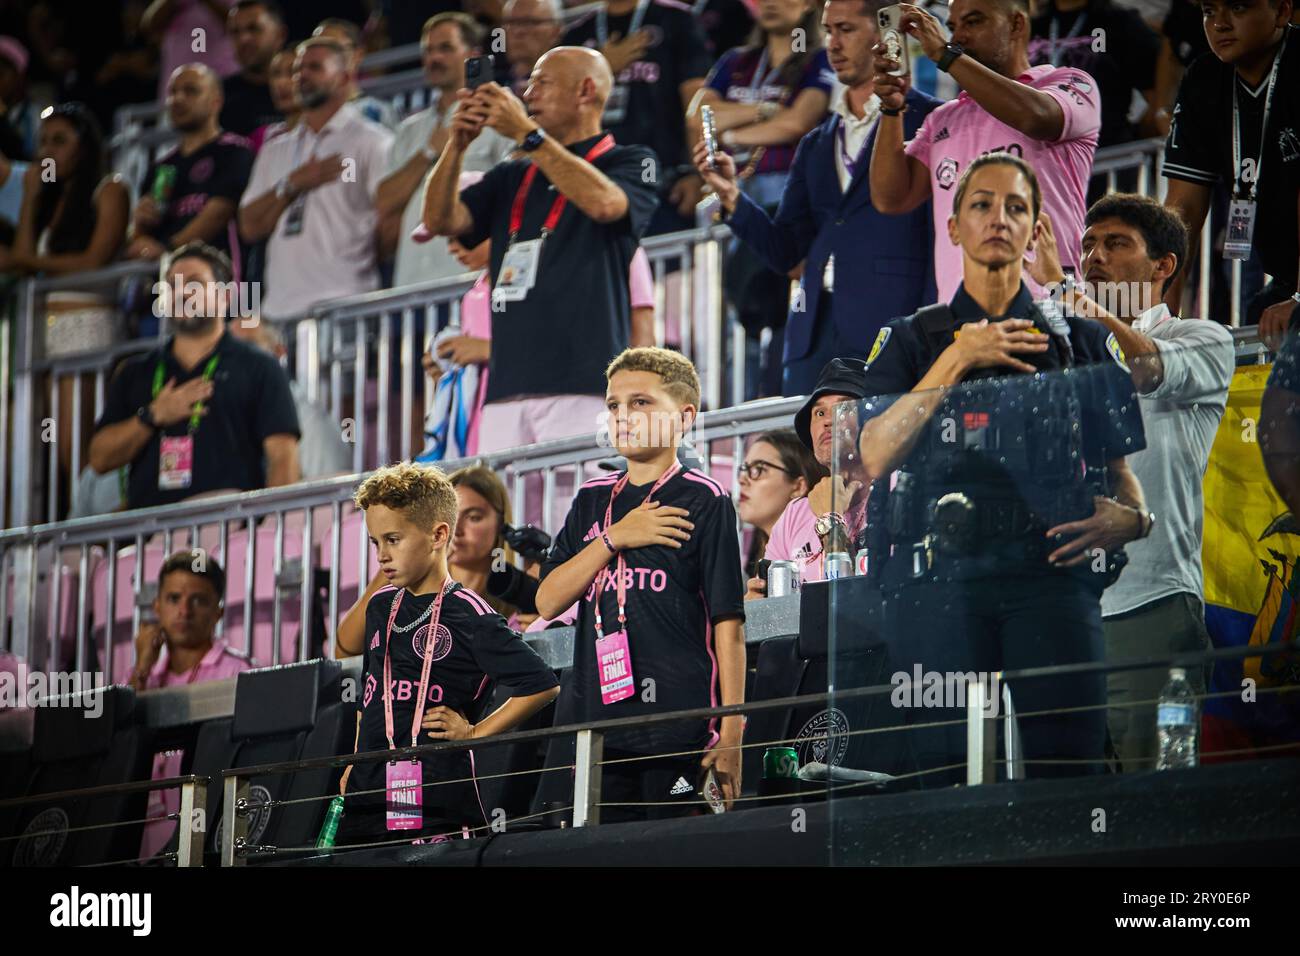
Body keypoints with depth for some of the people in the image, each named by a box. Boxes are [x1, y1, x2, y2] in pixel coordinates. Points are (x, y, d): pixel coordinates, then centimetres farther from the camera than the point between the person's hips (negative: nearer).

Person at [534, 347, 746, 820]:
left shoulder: (704, 500, 0)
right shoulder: (592, 501, 17)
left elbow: (728, 622, -4)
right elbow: (548, 602, 9)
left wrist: (731, 732, -11)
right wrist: (614, 538, -4)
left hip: (678, 727, -5)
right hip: (590, 719, 5)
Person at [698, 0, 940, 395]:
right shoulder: (816, 146, 21)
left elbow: (942, 239, -5)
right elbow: (784, 251, 17)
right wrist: (732, 197, 1)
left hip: (892, 332, -6)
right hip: (815, 340, 6)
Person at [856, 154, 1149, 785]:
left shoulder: (1082, 342, 19)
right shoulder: (912, 342, 16)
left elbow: (1122, 468, 18)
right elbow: (875, 457, 1)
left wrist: (1129, 516, -6)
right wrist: (958, 359, -2)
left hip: (1052, 568, 0)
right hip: (939, 575, 0)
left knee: (1067, 765, -13)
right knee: (951, 769, -10)